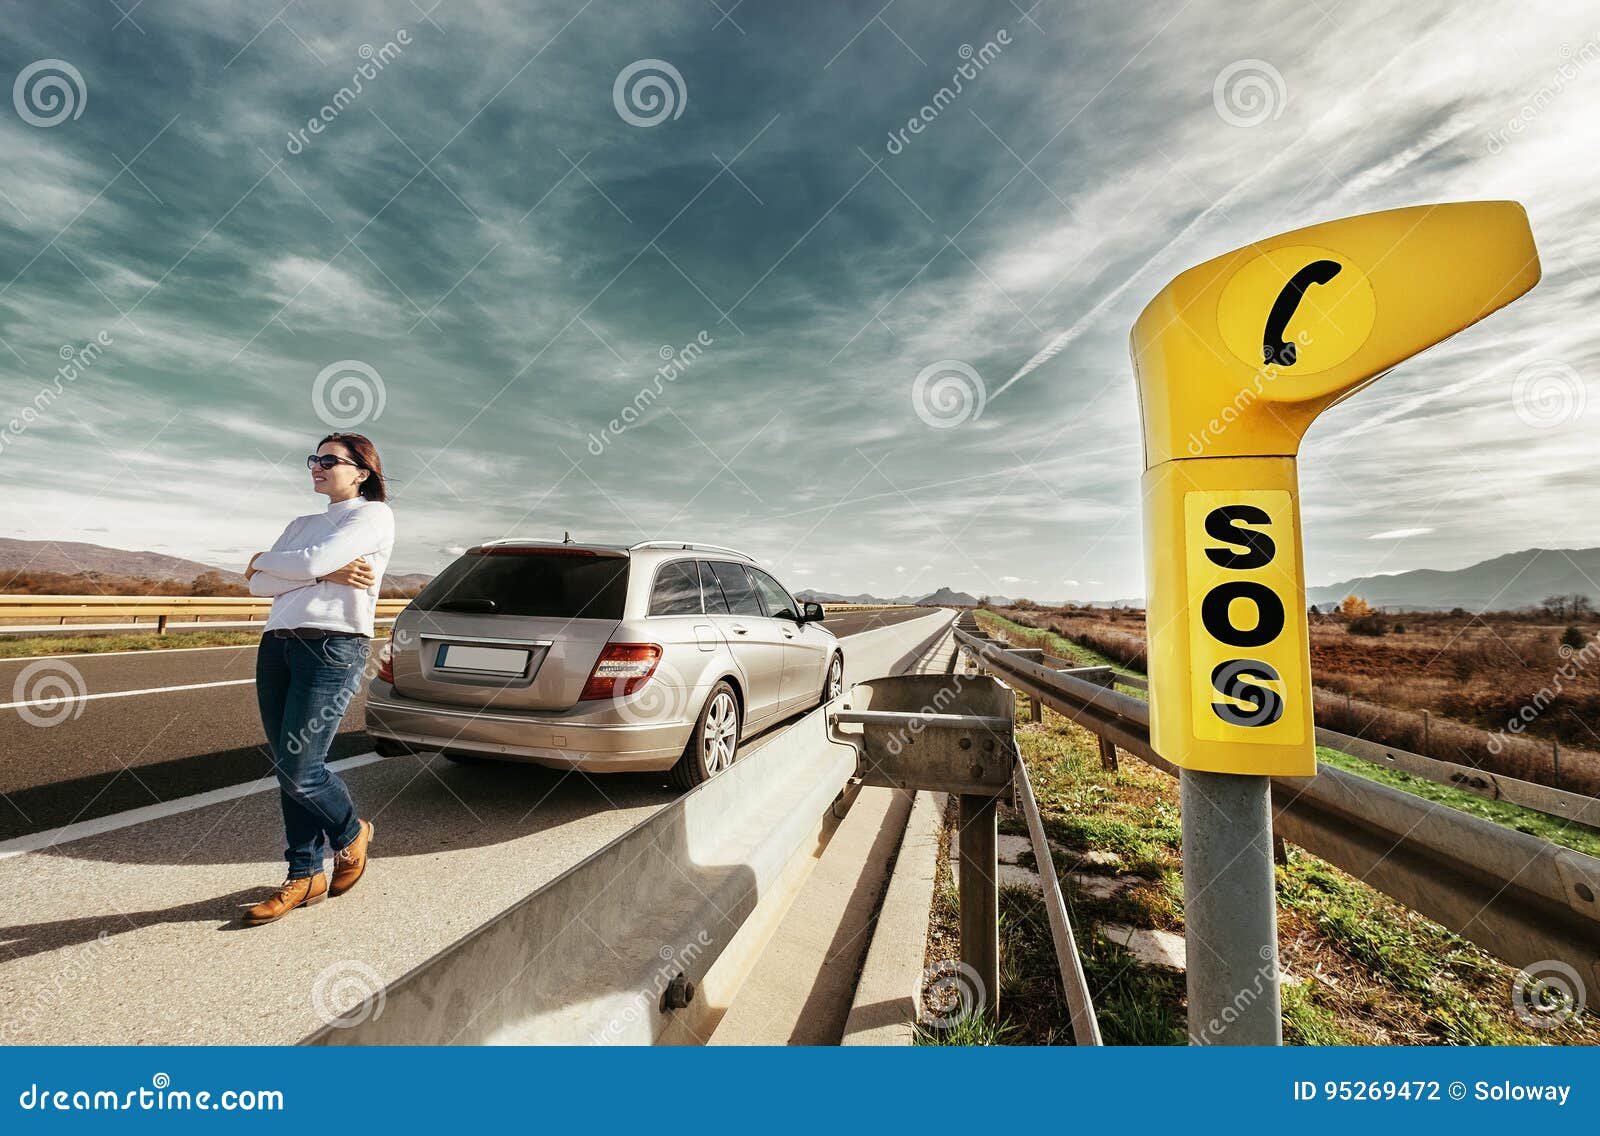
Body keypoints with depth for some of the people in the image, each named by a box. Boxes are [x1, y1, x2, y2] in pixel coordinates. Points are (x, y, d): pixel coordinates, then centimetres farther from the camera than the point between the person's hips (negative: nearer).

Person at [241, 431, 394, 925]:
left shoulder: (374, 515, 0)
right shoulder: (303, 524, 21)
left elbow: (313, 561, -13)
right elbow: (258, 584, 8)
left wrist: (264, 560, 8)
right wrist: (326, 574, -7)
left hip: (333, 647, -7)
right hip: (277, 644, 7)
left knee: (299, 770, -7)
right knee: (287, 769, 8)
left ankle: (352, 834, 22)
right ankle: (304, 876, 21)